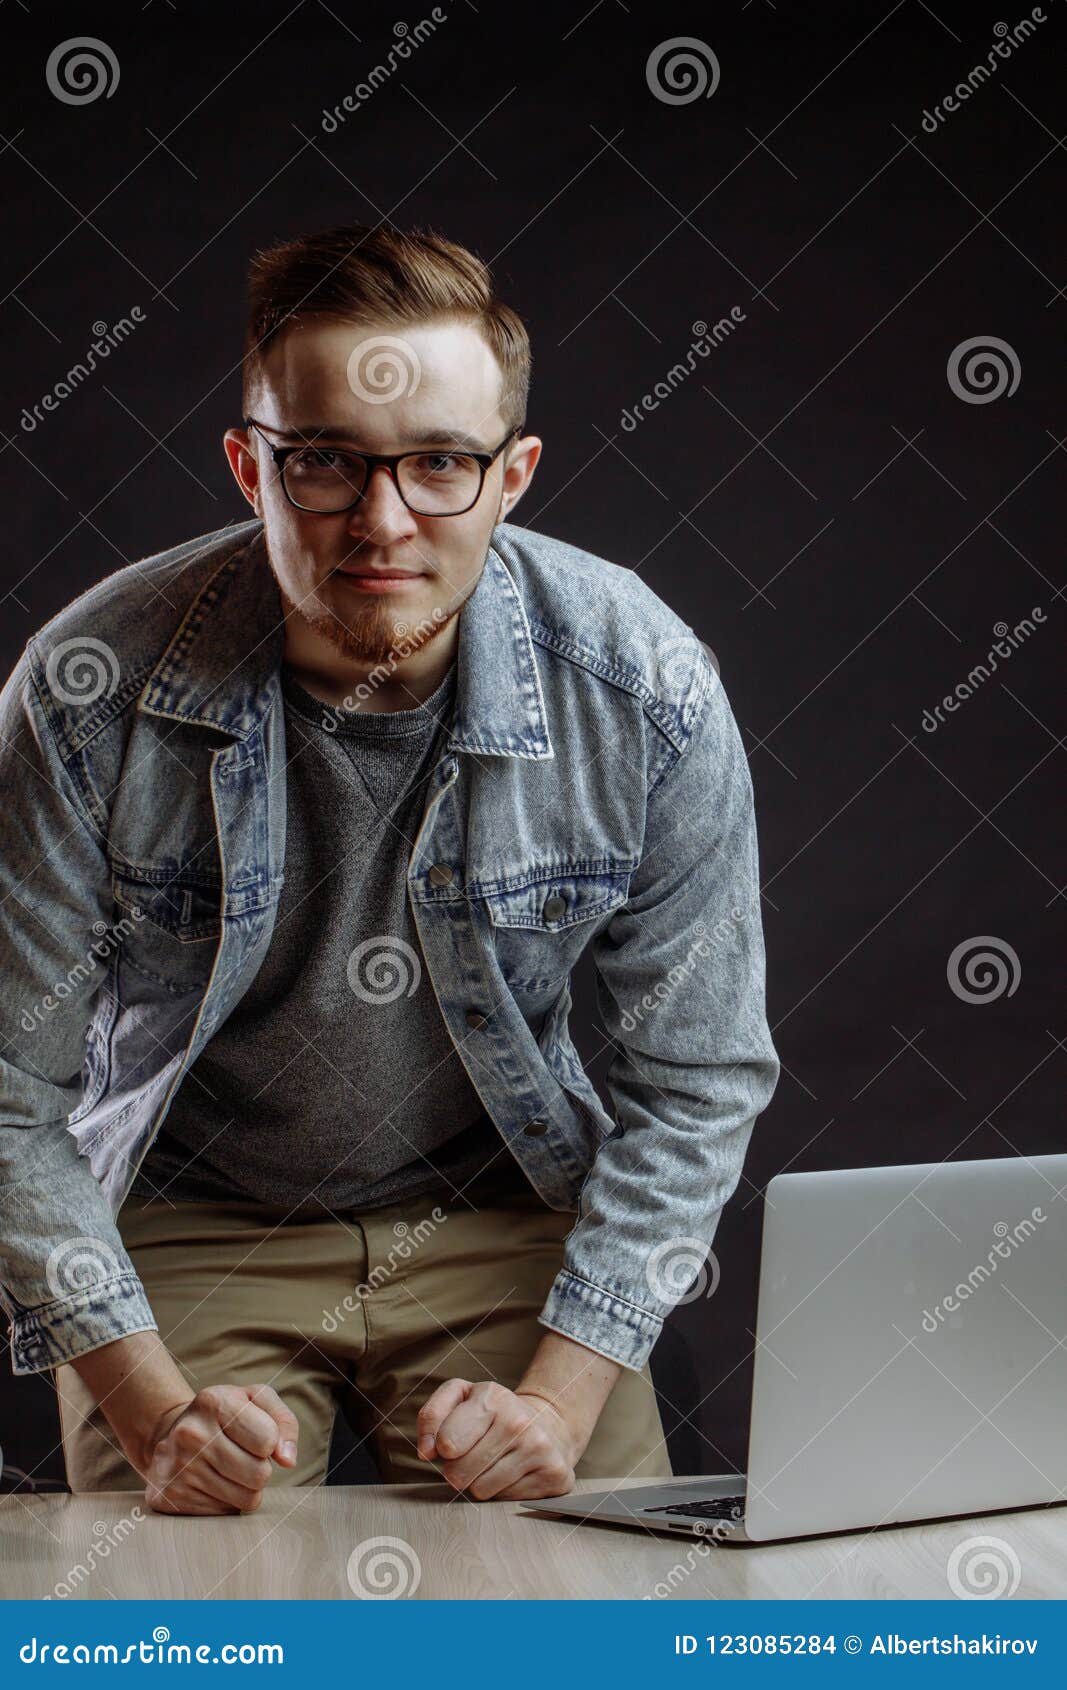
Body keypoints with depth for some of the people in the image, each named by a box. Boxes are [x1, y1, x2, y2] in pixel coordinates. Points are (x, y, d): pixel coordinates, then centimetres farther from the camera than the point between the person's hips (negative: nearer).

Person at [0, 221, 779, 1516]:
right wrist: (150, 1408, -20)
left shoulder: (646, 691, -18)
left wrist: (559, 1396, -15)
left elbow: (697, 1079, -7)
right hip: (188, 1223, -1)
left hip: (504, 1217, 1)